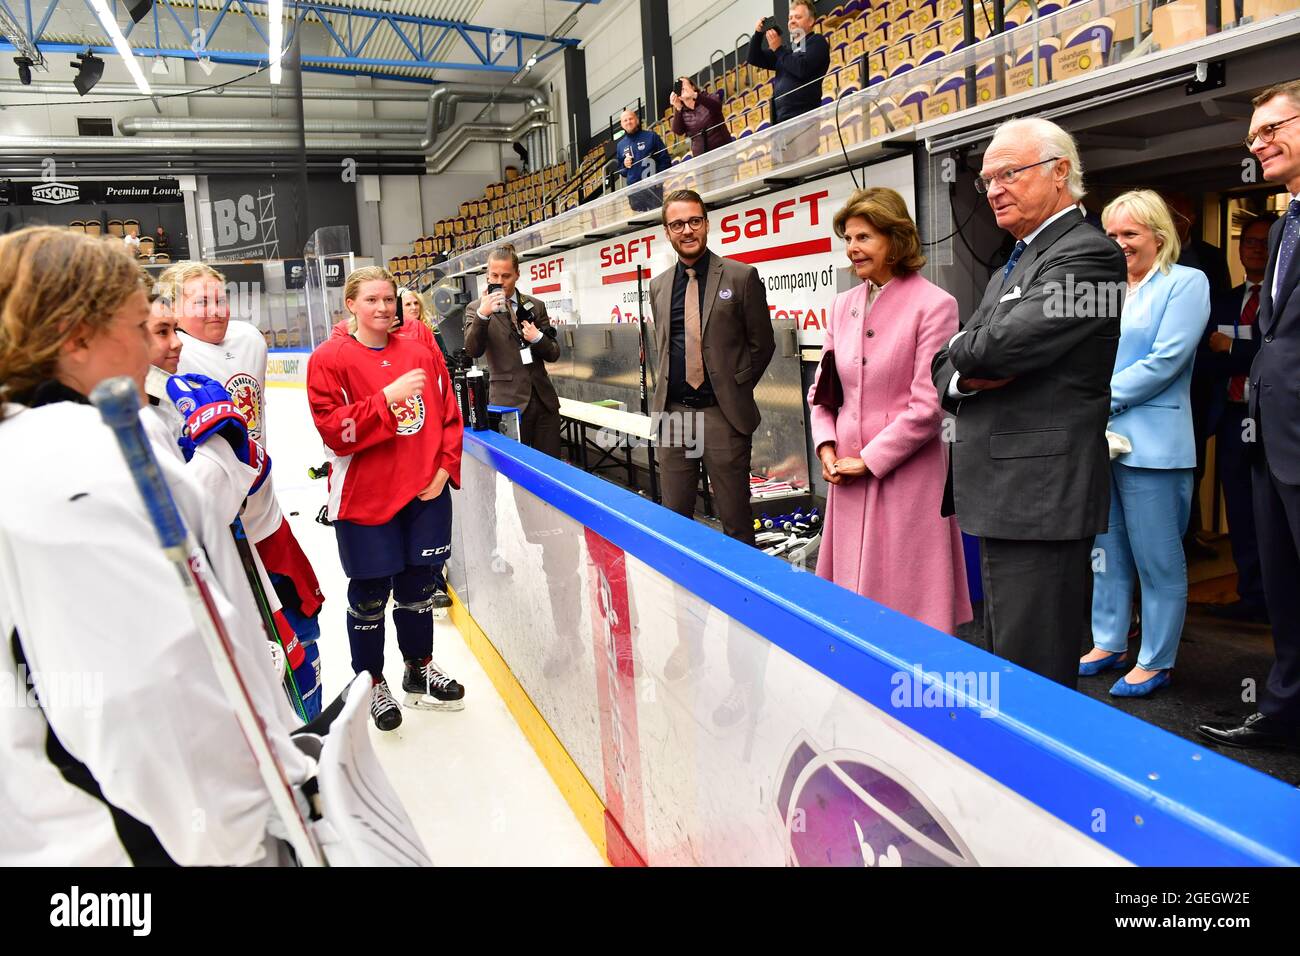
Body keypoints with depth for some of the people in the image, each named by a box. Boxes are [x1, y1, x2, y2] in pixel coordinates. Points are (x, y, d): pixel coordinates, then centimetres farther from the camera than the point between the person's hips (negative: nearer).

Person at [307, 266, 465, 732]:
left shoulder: (422, 353, 5)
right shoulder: (329, 359, -7)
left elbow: (450, 416, 8)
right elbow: (333, 430, -15)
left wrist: (444, 469, -3)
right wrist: (387, 399, -23)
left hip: (425, 492, 4)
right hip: (364, 497, -4)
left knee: (418, 585, 16)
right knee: (369, 595, 7)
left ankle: (419, 669, 36)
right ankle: (371, 682, 27)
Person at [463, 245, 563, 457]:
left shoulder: (535, 306, 10)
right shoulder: (476, 308, 0)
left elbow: (554, 353, 10)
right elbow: (472, 351, -14)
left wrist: (538, 338, -10)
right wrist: (482, 314, -27)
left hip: (544, 398, 4)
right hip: (509, 401, -3)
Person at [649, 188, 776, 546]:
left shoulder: (741, 276, -2)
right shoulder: (658, 285, 12)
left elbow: (762, 344, 2)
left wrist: (735, 390, -2)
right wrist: (663, 388, 11)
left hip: (723, 415, -4)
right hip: (672, 414, 4)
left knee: (735, 520, 3)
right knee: (674, 516, 10)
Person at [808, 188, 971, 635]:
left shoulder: (933, 304, -8)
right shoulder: (843, 305, 11)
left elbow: (928, 405, -13)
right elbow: (823, 388, 17)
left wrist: (869, 460, -11)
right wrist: (826, 445, 1)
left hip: (905, 476, -6)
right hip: (849, 479, 6)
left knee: (905, 597, 3)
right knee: (854, 600, 12)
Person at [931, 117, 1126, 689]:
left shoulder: (1088, 255, -9)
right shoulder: (1011, 268, 21)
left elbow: (1007, 342, -22)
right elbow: (945, 366, 17)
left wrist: (963, 347, 0)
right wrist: (967, 377, -7)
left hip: (1041, 498, -10)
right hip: (1001, 498, 10)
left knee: (1033, 675, -4)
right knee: (1004, 667, 18)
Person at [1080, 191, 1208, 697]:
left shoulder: (1186, 283, -4)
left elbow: (1165, 360, -14)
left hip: (1151, 443, -6)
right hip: (1099, 438, 6)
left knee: (1157, 559, 2)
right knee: (1108, 550, 14)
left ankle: (1156, 661, 13)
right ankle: (1109, 642, 27)